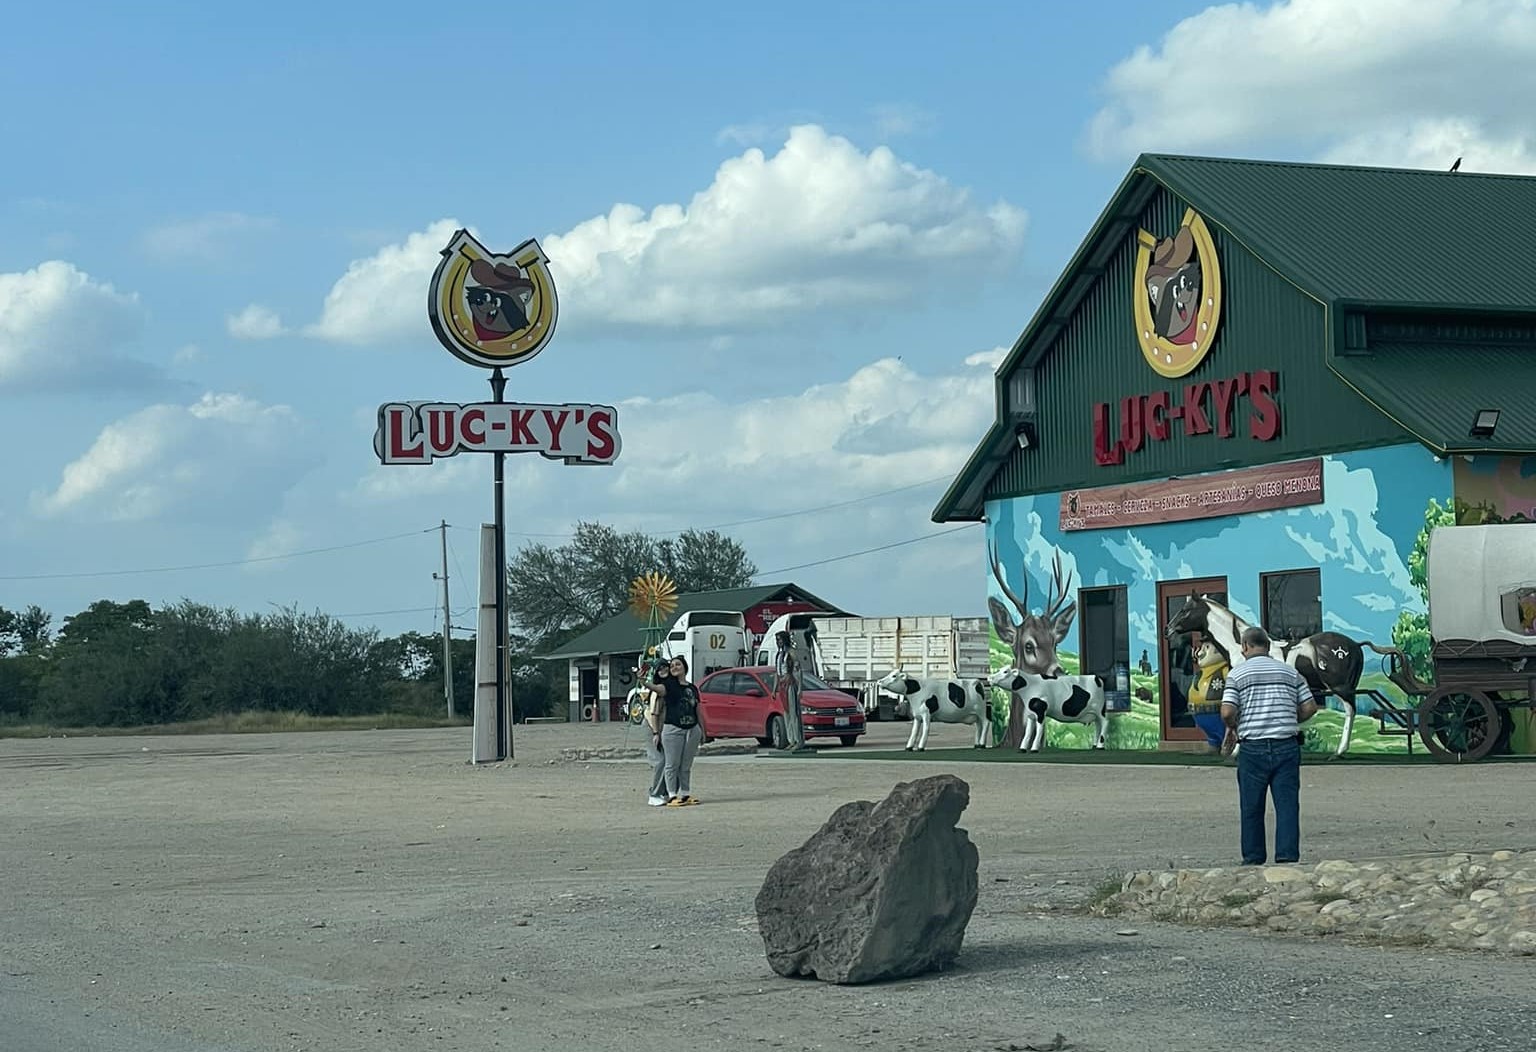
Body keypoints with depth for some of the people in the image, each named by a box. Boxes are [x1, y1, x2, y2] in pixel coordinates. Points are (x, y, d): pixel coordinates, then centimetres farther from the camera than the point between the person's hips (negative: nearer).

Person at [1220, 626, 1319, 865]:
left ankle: (1253, 859, 16)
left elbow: (1227, 712, -10)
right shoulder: (1290, 672, 9)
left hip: (1253, 748, -2)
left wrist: (1232, 729, 11)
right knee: (1287, 805, 1)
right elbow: (1309, 707, 6)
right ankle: (1287, 857, -6)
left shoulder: (1237, 674, 0)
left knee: (1252, 807, 9)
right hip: (1287, 746, 2)